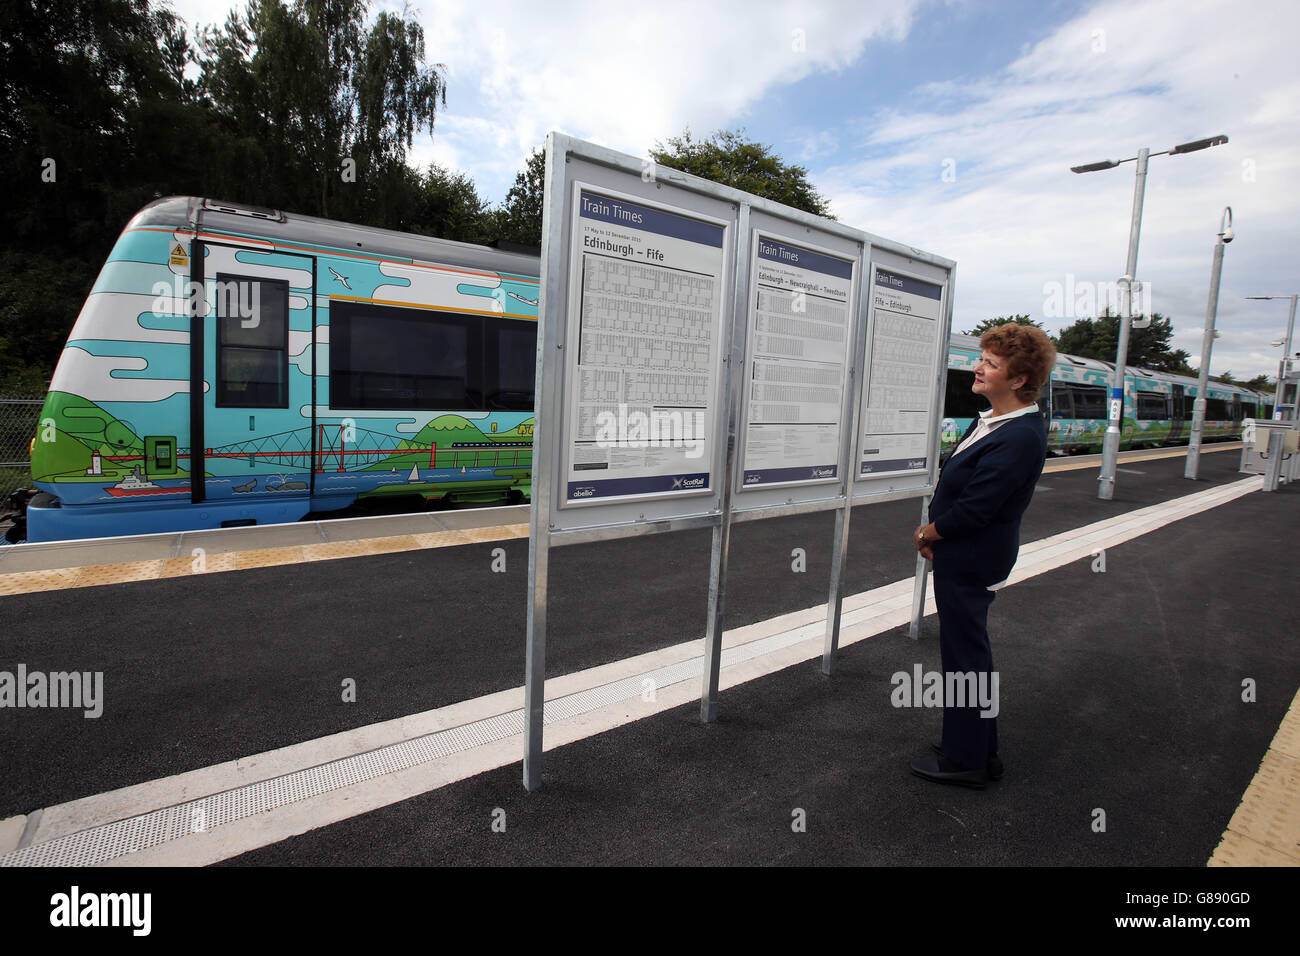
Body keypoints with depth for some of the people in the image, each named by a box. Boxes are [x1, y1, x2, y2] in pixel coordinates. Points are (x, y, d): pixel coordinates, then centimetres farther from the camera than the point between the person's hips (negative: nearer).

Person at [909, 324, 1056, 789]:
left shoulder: (1019, 437, -24)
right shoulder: (991, 420, 7)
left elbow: (974, 507, -25)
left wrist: (927, 534, -10)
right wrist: (934, 533, 3)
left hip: (971, 563, -10)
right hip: (961, 556, 10)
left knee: (965, 655, 5)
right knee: (968, 651, 21)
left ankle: (965, 760, 23)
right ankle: (980, 749, 38)